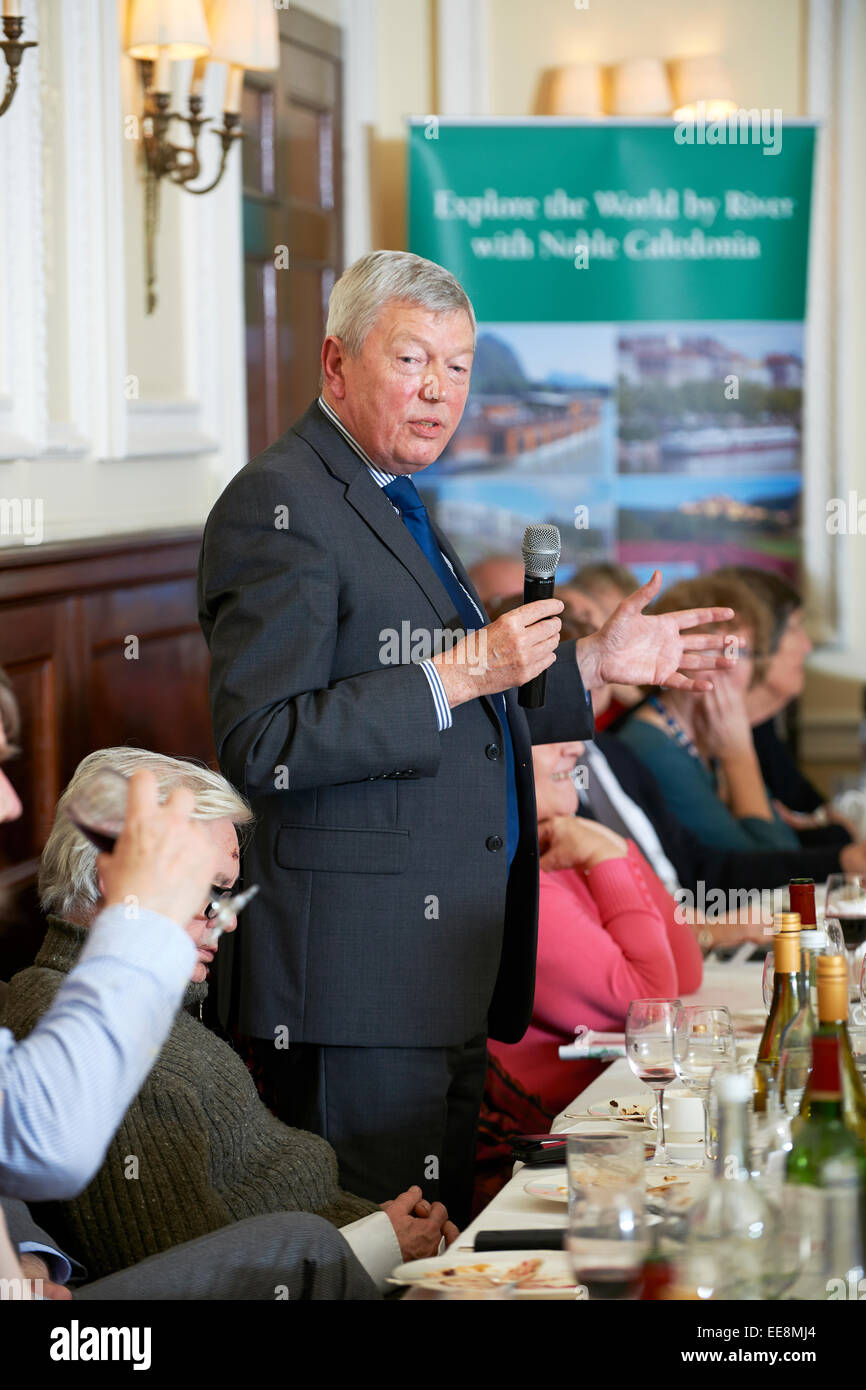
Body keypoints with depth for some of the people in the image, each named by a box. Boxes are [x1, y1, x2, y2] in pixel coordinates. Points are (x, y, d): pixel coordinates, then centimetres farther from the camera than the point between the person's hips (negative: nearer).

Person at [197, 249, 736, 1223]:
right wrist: (459, 674, -22)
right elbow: (261, 749, -21)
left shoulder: (394, 504, 19)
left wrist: (594, 664, 19)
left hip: (447, 964, 10)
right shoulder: (279, 505, -11)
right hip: (362, 970, -10)